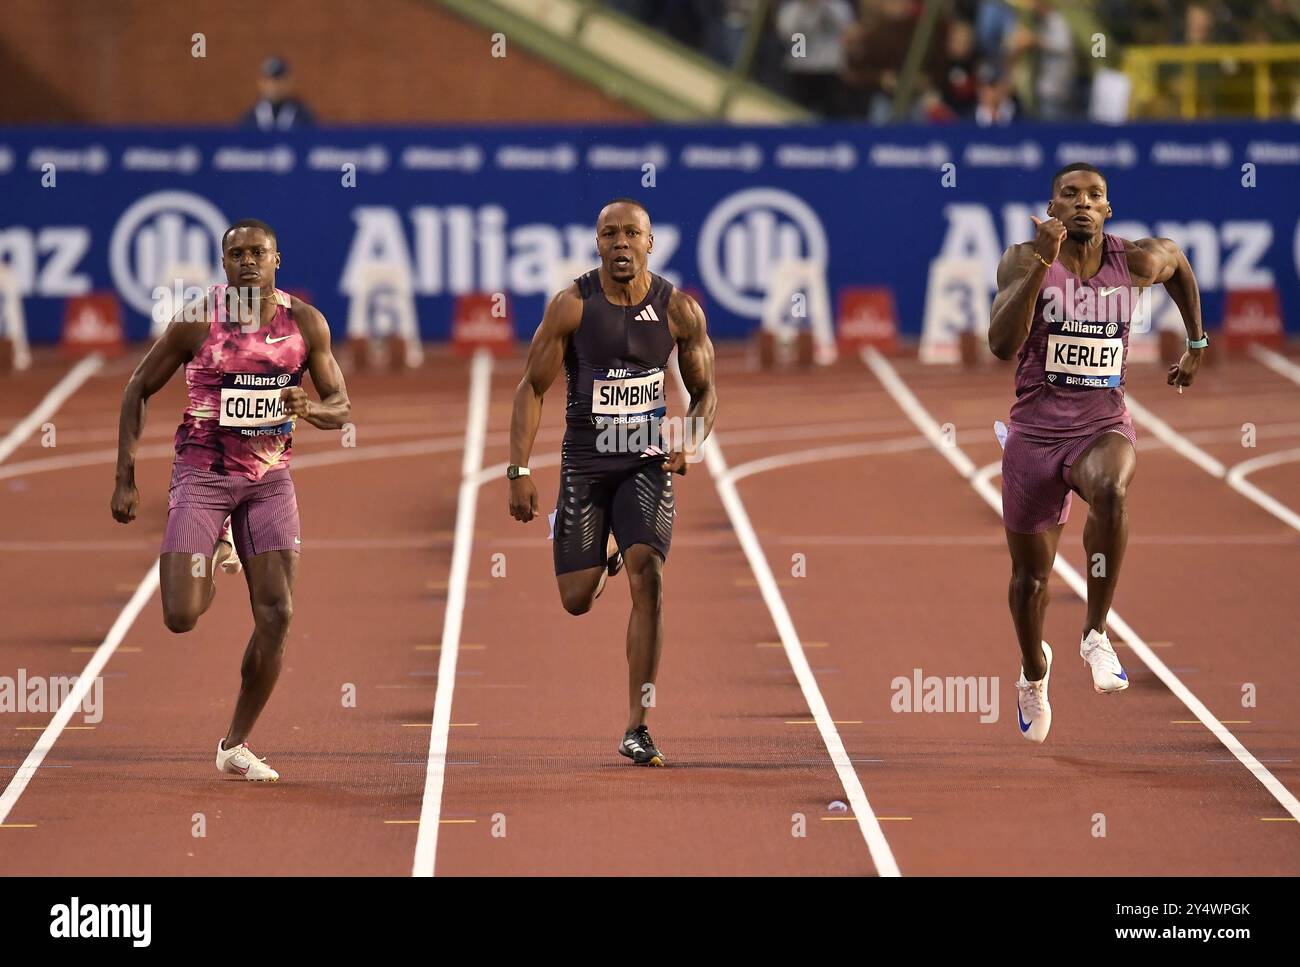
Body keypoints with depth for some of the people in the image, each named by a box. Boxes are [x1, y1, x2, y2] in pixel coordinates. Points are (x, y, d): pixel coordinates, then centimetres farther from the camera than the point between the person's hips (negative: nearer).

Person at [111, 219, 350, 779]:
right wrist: (125, 479, -4)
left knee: (276, 616, -8)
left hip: (270, 477, 2)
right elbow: (138, 390, 1)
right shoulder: (197, 320, -8)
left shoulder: (305, 323, -1)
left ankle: (236, 744, 8)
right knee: (182, 617, -12)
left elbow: (341, 408, 5)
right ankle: (213, 557, 26)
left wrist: (309, 408, -20)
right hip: (201, 475, -2)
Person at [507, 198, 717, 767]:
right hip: (584, 464, 0)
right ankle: (603, 560, 45)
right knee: (577, 601, 2)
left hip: (648, 464, 0)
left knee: (647, 577, -19)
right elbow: (532, 388, -4)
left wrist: (692, 442, -13)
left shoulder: (679, 310, -4)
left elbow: (705, 391, 7)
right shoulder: (572, 306, -9)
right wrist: (519, 470, -12)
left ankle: (637, 730, -15)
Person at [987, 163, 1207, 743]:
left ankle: (1095, 635, -23)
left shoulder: (1136, 262, -3)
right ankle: (1034, 669, 44)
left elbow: (1177, 262, 23)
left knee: (1111, 492, -37)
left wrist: (1196, 344, 24)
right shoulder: (1024, 261, -10)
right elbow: (1002, 344, -25)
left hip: (1105, 428, 0)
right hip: (1035, 432, 0)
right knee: (1030, 575, 12)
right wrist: (1042, 264, -32)